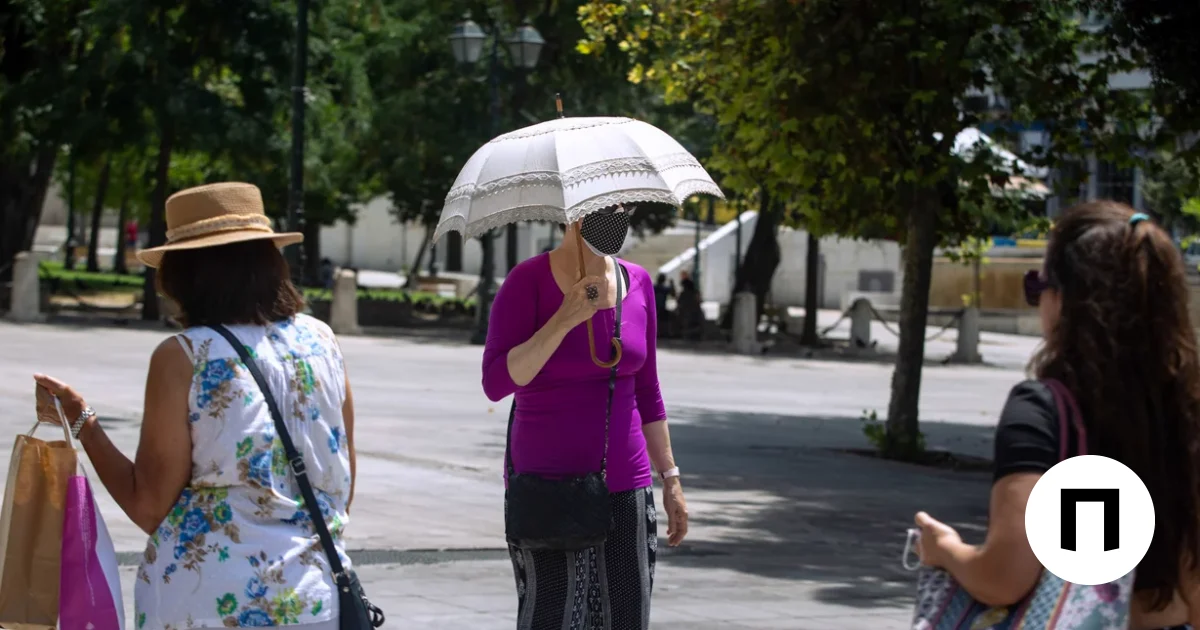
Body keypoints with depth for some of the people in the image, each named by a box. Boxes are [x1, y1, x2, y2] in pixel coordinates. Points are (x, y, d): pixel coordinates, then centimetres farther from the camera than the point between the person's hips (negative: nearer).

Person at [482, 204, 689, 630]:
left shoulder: (638, 283, 8)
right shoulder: (528, 281, -7)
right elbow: (496, 383, -16)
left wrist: (671, 478, 12)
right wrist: (565, 319, -23)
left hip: (625, 487, 5)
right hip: (548, 492, -5)